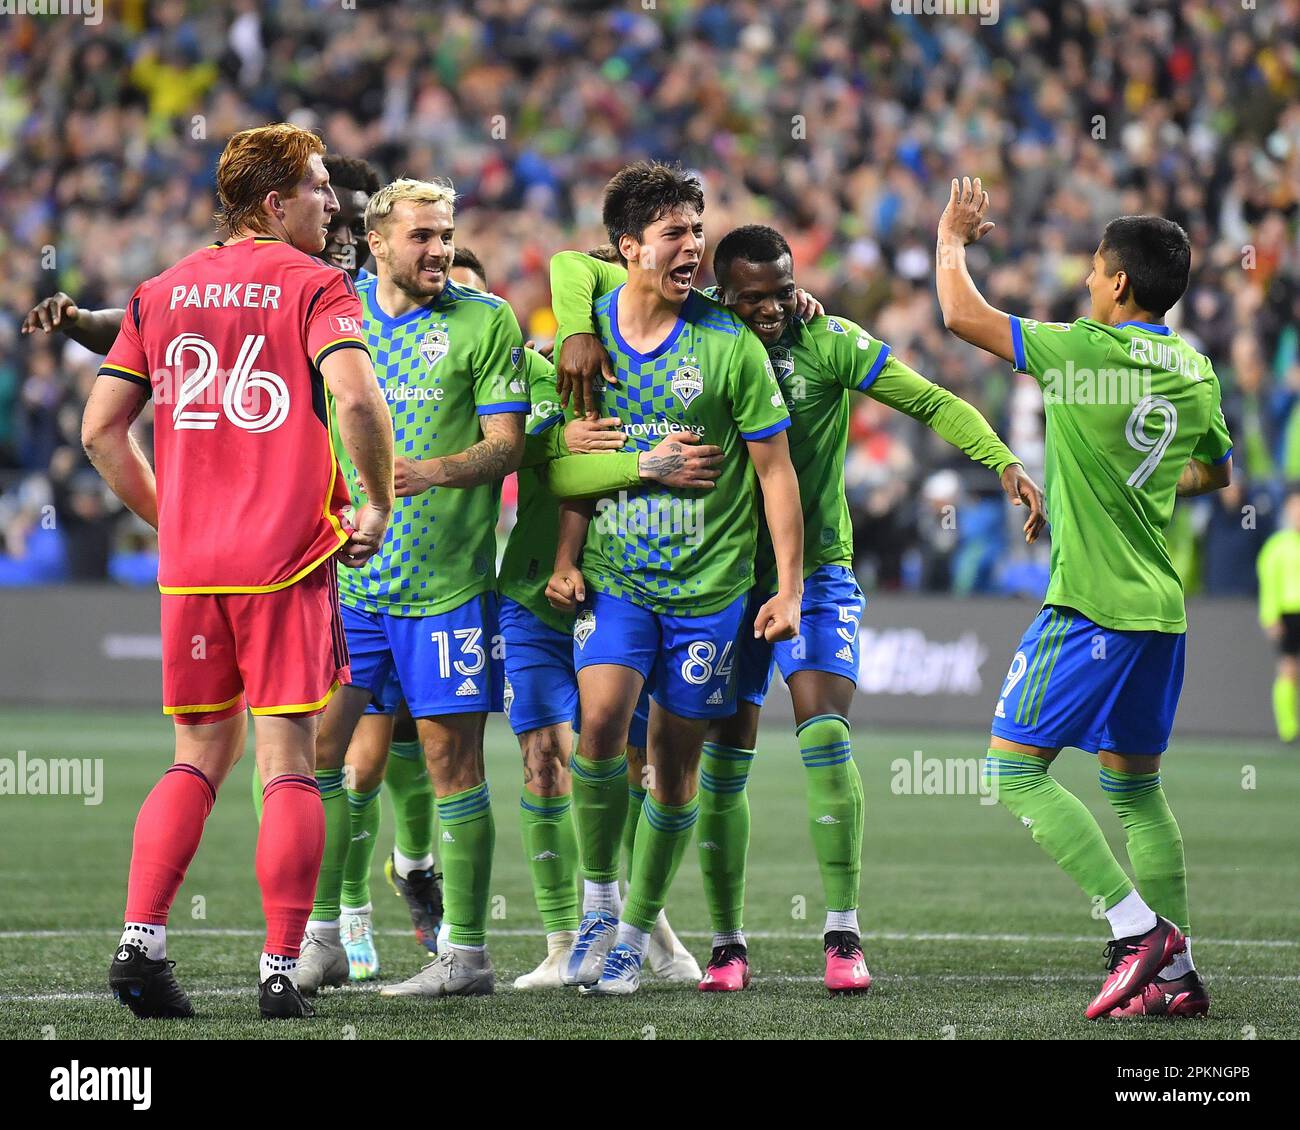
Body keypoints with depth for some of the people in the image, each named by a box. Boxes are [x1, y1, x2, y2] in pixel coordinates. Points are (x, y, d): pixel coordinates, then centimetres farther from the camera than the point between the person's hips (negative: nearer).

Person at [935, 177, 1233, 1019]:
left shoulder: (1084, 351, -13)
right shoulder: (1196, 372, 8)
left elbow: (962, 315, -8)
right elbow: (1216, 471, 26)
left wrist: (952, 237, 9)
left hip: (1092, 604, -8)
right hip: (1160, 605, 8)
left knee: (1016, 770, -4)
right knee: (1136, 785, 15)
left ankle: (1139, 928, -12)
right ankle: (1175, 973, 12)